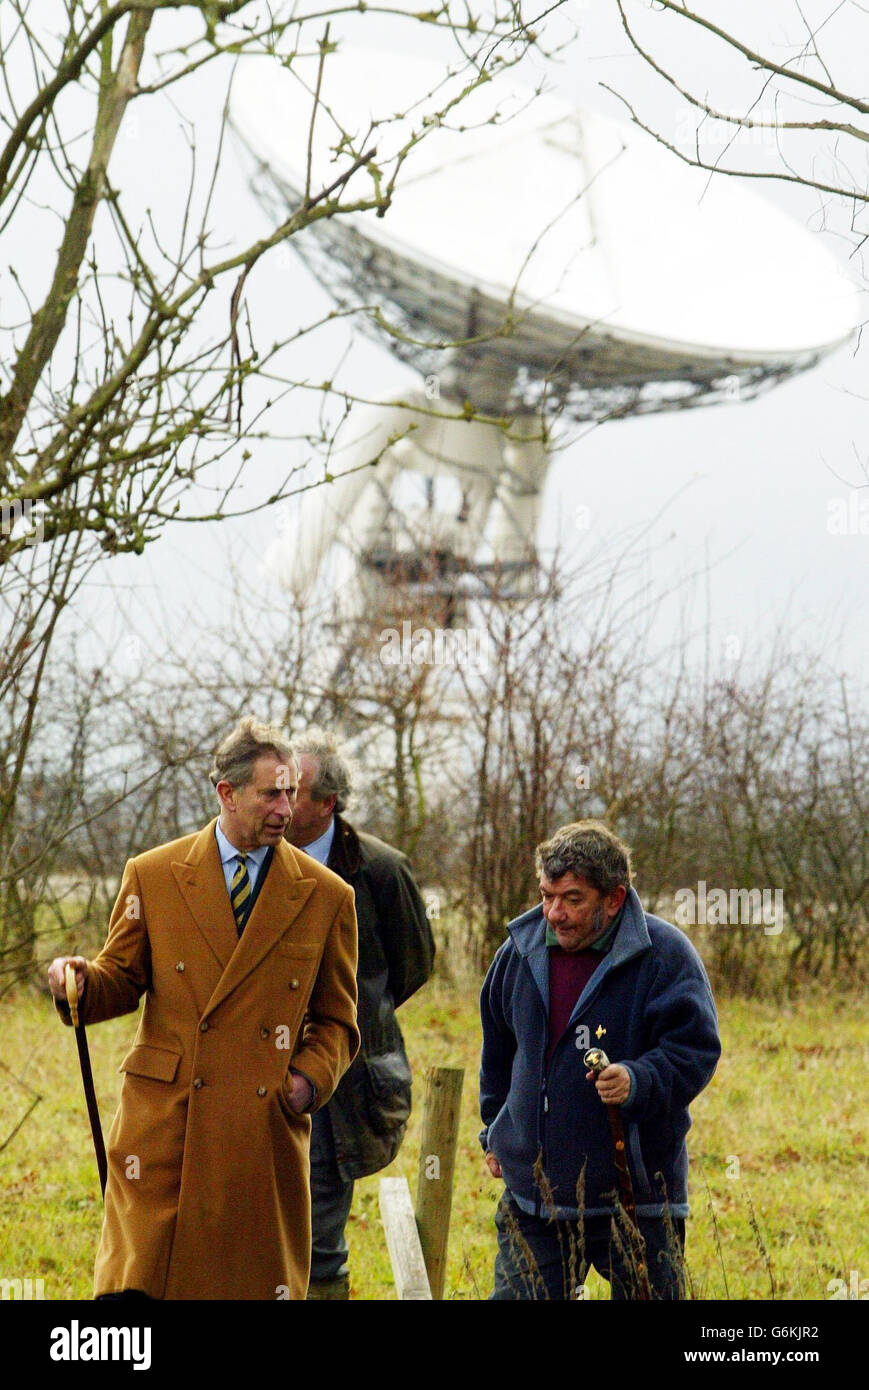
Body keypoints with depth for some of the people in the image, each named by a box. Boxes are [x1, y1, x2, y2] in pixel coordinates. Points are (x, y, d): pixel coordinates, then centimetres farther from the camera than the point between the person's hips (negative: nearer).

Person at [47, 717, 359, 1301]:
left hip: (265, 1130, 1)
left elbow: (336, 1021, 13)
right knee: (133, 1283, -7)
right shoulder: (153, 875, 7)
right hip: (163, 1119, -1)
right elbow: (123, 979, 12)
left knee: (259, 1284, 2)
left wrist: (310, 1079, -5)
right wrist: (81, 983, -10)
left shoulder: (327, 896, 7)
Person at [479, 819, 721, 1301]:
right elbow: (498, 1051, 22)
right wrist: (495, 1134, 24)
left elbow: (695, 1049, -13)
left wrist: (638, 1082, -31)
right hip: (533, 1189, 4)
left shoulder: (664, 953, -10)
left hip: (635, 1200, -4)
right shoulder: (521, 950, 6)